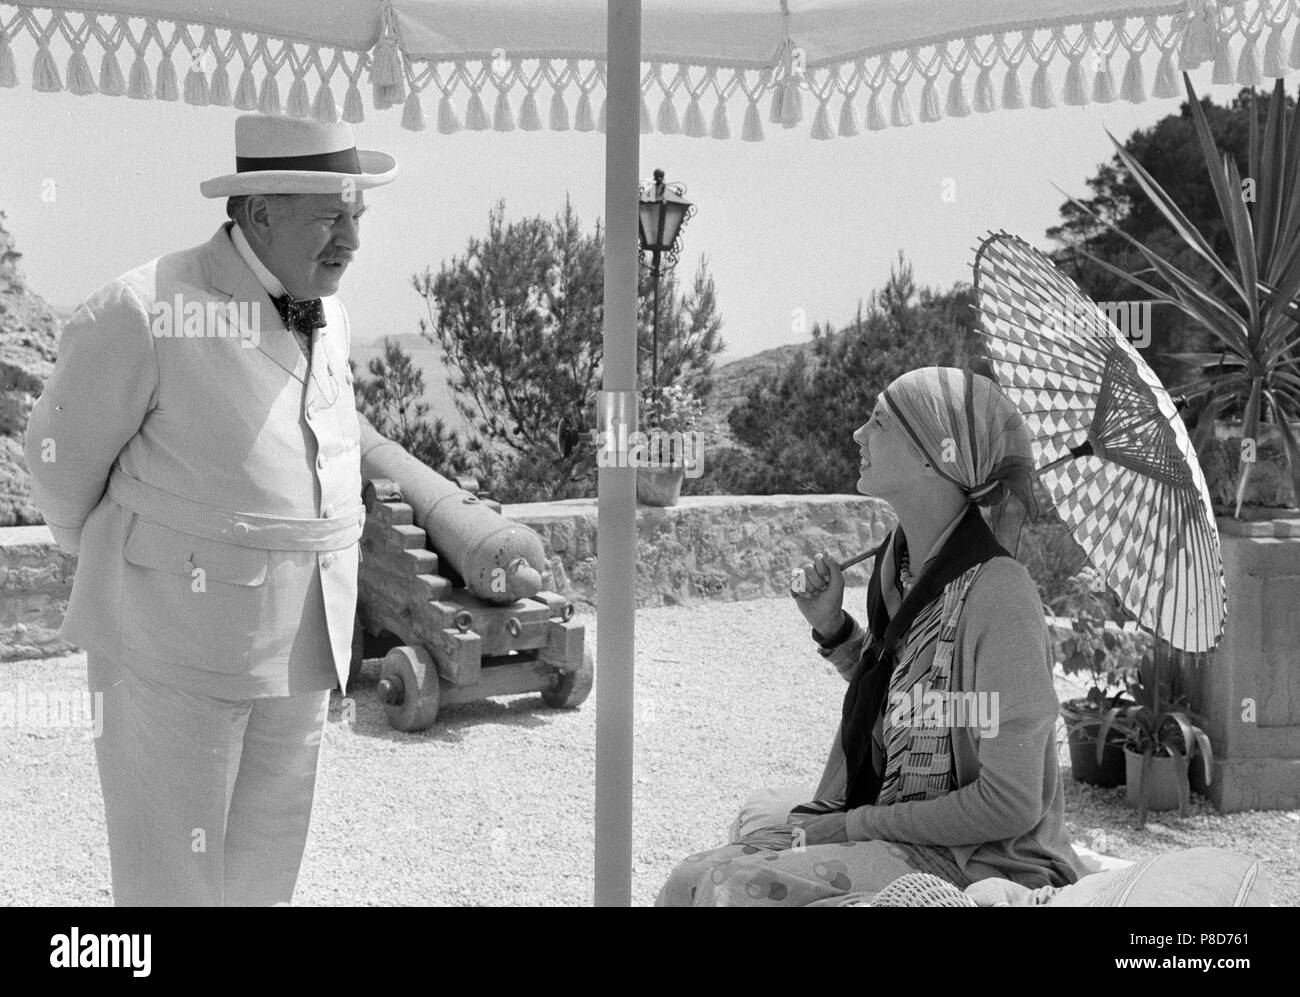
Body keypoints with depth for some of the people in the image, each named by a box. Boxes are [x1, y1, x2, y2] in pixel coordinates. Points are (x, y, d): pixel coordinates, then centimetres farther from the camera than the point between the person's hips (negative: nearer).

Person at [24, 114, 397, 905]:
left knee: (263, 866, 14)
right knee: (171, 869, 4)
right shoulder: (145, 313, -19)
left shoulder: (324, 316, 4)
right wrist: (115, 567, 10)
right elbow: (64, 457, -6)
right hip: (176, 632, -6)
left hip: (297, 636, 6)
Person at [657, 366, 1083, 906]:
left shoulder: (996, 591, -20)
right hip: (898, 838, 8)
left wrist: (852, 824, -14)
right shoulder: (898, 562, 5)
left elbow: (1009, 804, -20)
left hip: (975, 867, -8)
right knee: (692, 878, -6)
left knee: (731, 888, -22)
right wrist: (833, 627, 4)